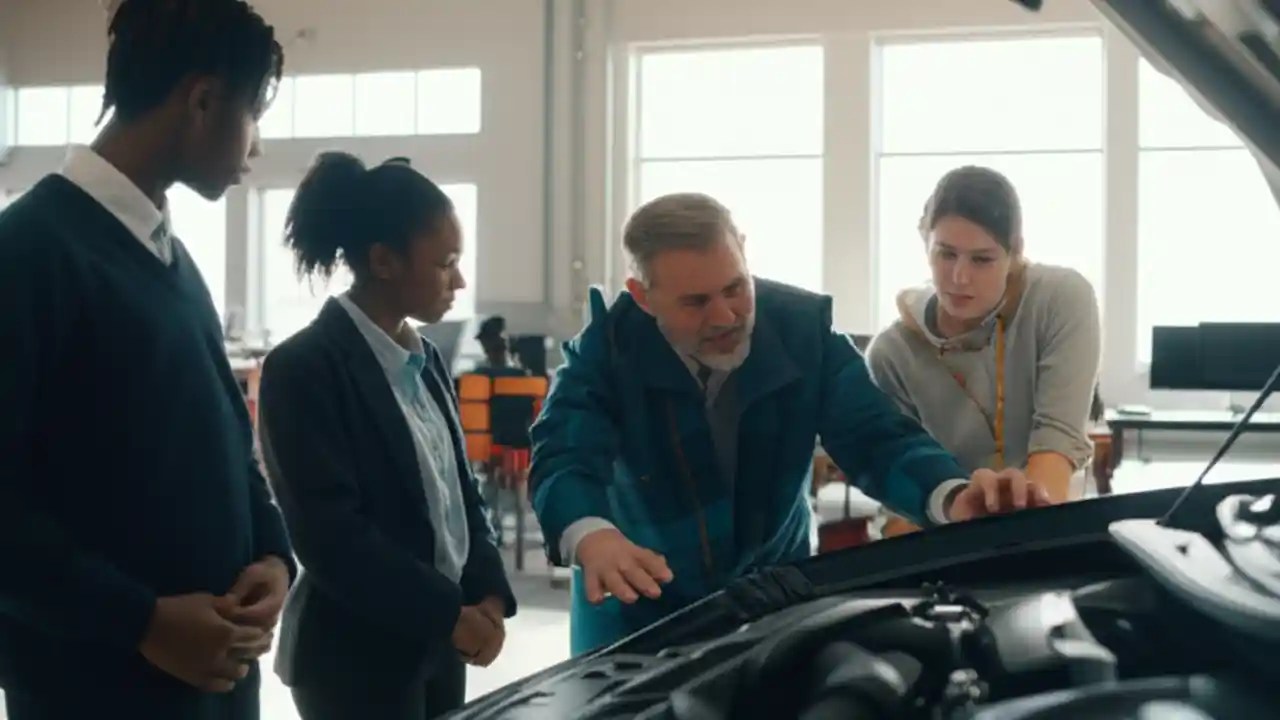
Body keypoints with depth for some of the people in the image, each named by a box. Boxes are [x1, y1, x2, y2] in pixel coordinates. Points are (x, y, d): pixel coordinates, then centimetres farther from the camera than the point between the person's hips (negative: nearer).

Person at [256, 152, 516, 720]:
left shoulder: (426, 361, 10)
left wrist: (488, 591, -3)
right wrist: (448, 613, -17)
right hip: (357, 656, -7)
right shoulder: (304, 368, -14)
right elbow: (331, 533, -19)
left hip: (435, 645, 7)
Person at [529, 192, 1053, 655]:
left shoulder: (806, 328, -16)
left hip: (772, 593, 2)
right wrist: (592, 538, -59)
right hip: (637, 604, -1)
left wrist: (953, 496, -46)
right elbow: (563, 458, -34)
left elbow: (876, 435, -23)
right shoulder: (608, 346, -20)